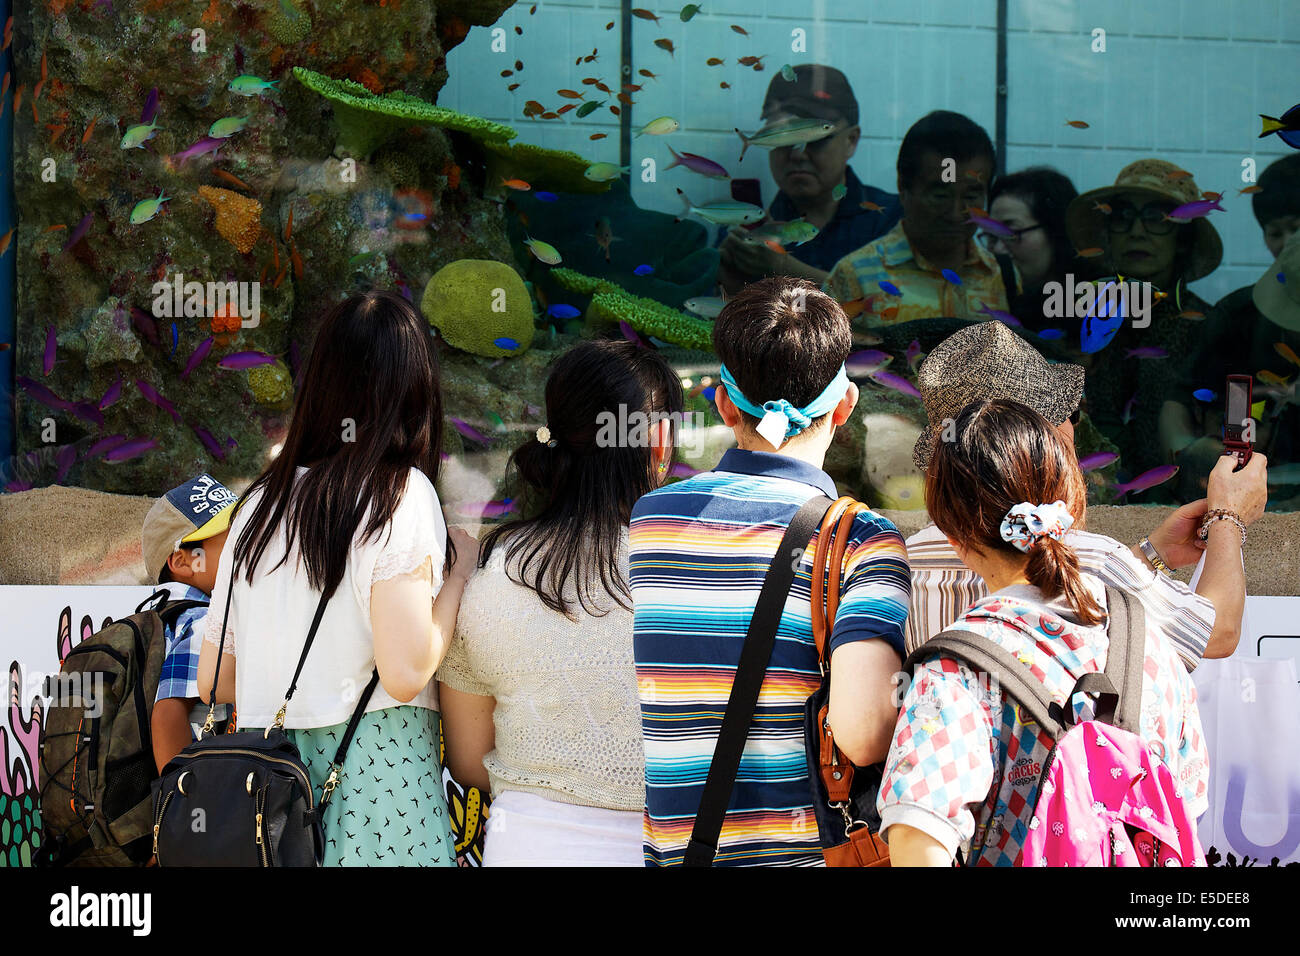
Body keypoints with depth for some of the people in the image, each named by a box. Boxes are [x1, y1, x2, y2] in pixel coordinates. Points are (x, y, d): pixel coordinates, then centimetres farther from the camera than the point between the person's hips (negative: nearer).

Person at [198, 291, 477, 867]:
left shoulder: (259, 503, 12)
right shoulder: (400, 493, -6)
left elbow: (213, 680, 15)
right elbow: (405, 672, -15)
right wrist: (459, 569, -1)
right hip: (376, 769, -6)